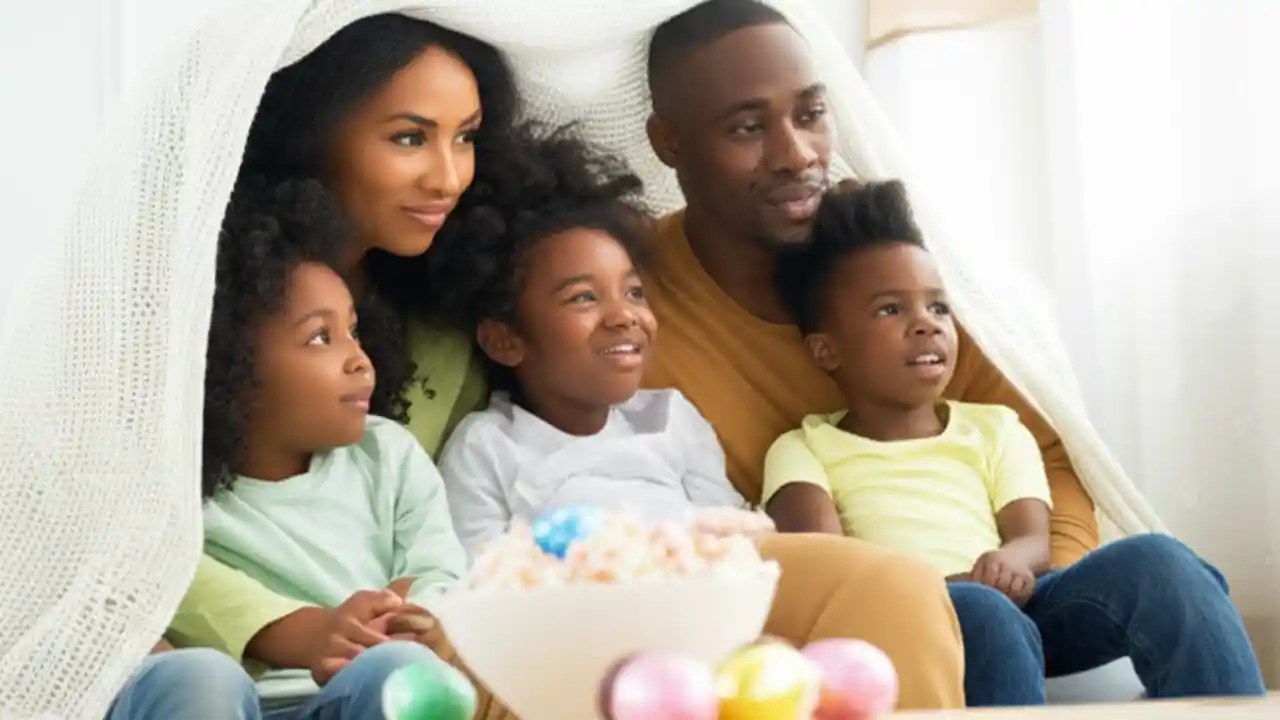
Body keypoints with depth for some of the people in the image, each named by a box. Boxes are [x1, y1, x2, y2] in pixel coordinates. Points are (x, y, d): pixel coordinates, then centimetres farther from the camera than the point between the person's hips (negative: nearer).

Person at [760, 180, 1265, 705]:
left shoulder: (994, 429, 28)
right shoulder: (804, 450, 18)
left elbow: (1034, 540, 11)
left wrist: (1010, 562, -16)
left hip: (1019, 609, 4)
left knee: (1155, 562, -23)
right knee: (979, 613, -38)